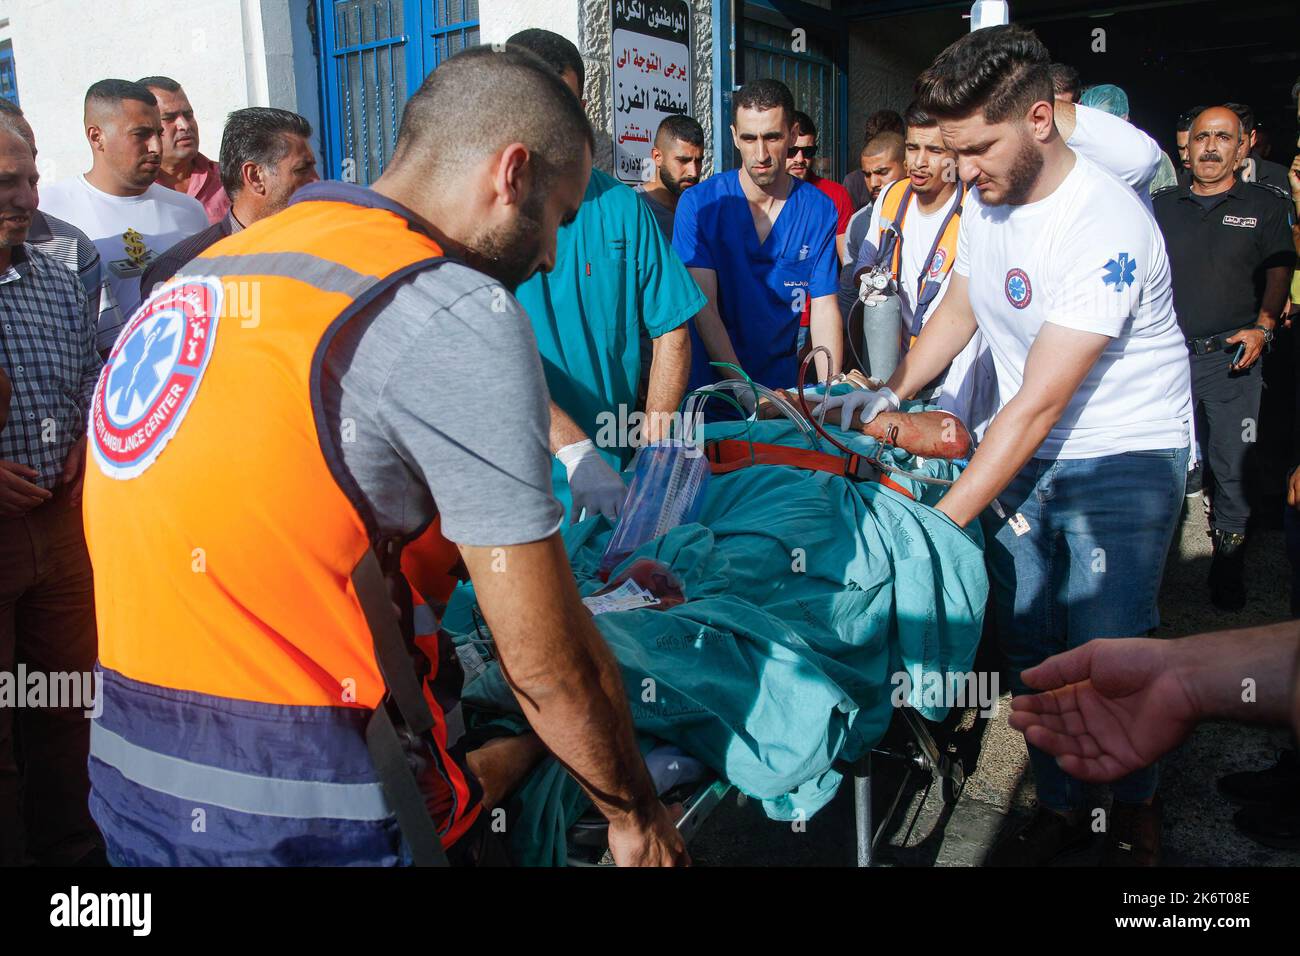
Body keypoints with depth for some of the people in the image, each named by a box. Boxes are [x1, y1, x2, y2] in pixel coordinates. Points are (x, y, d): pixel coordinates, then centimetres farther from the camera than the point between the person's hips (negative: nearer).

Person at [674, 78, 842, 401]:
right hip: (710, 382, -1)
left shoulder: (819, 210, 0)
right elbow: (703, 307, -12)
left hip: (782, 380, 2)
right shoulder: (699, 204, -7)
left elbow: (824, 308, -2)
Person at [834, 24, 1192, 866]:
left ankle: (1137, 808, 26)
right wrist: (890, 394, 5)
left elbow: (1040, 403, -29)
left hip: (1122, 457, -6)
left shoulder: (1104, 226, -25)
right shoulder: (986, 199, 0)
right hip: (1020, 451, 7)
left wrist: (942, 521, -29)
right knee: (1029, 645, 9)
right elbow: (959, 308, 17)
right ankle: (1059, 808, 27)